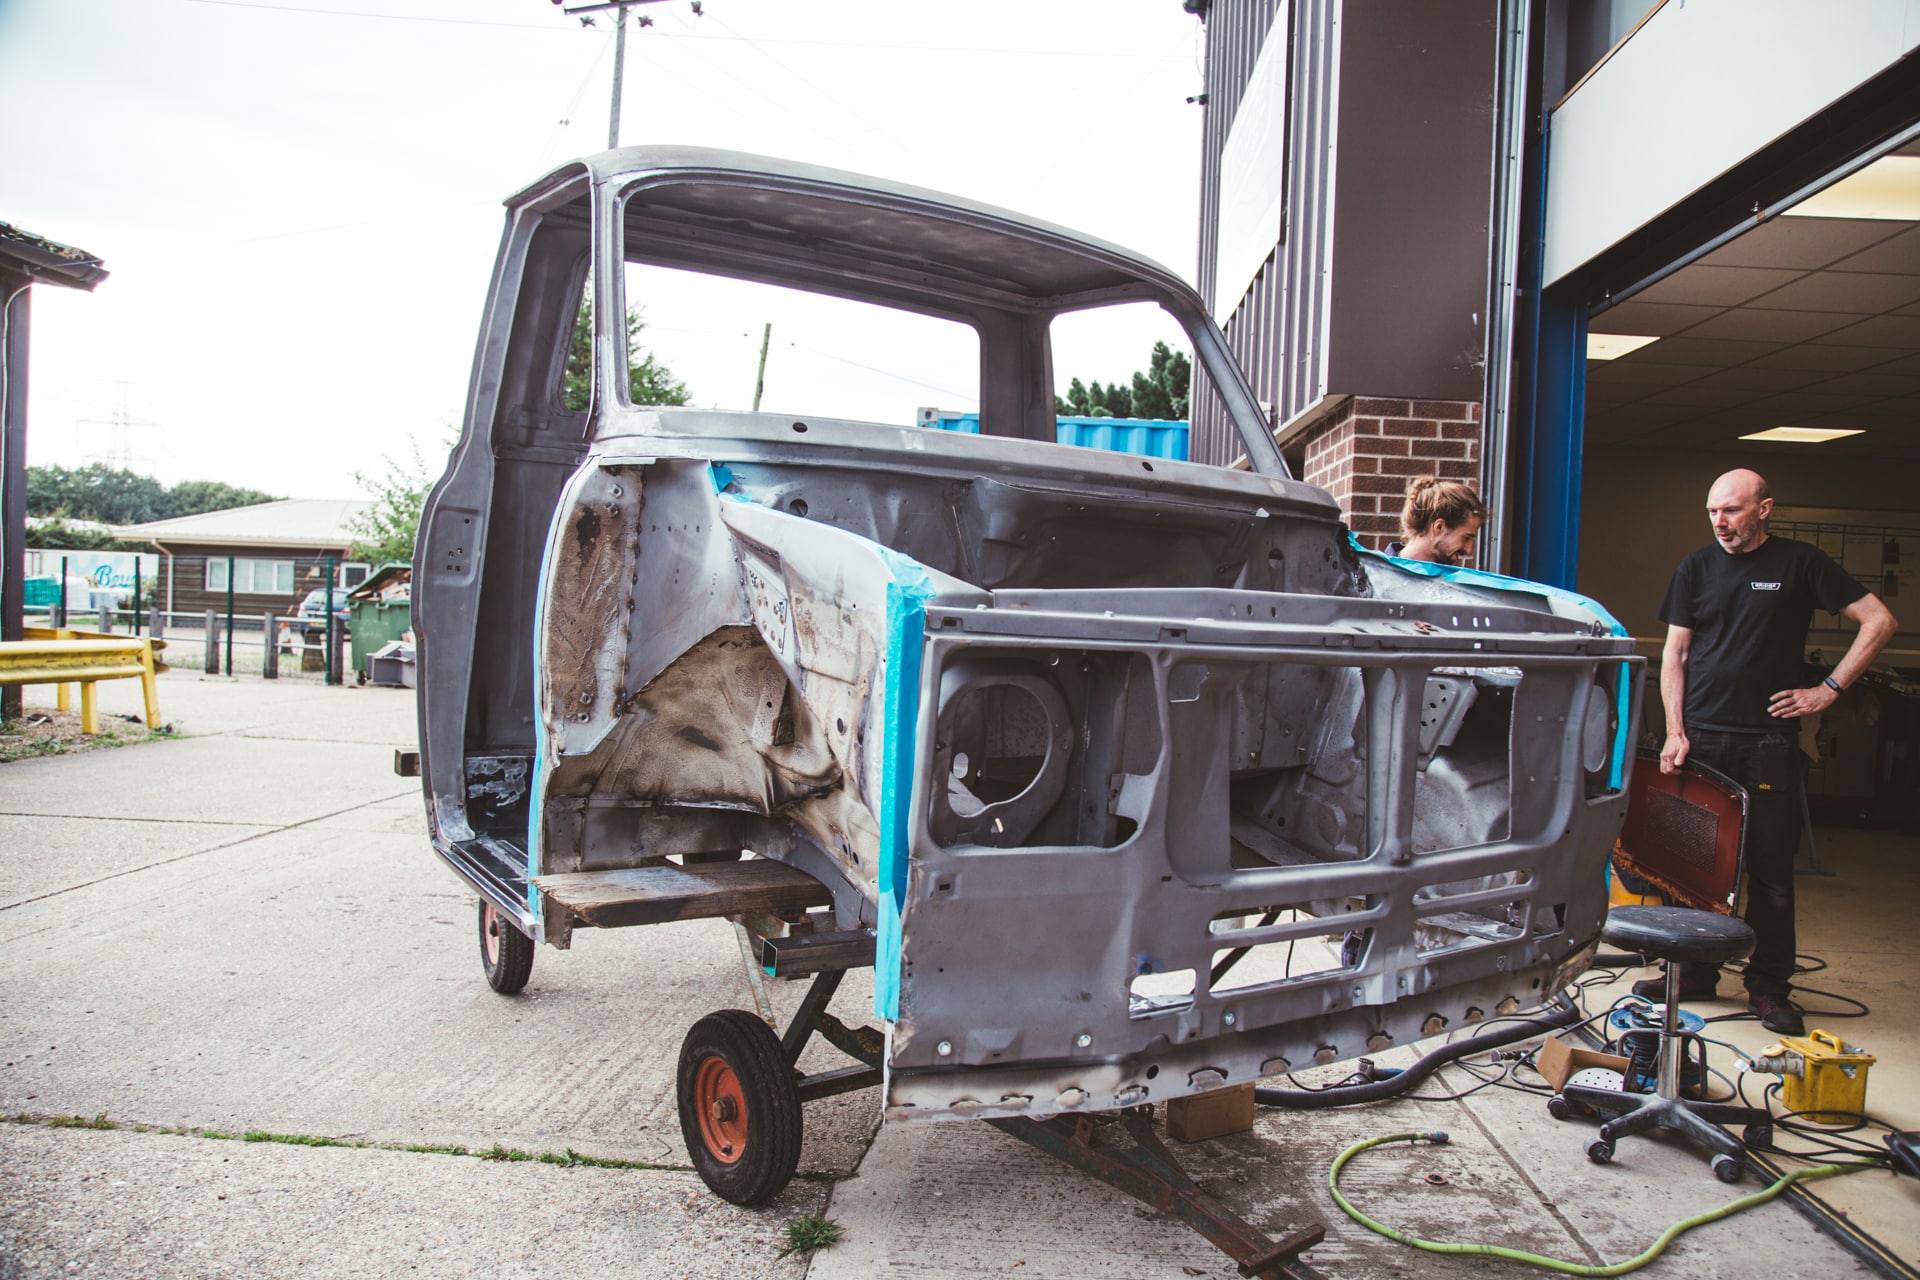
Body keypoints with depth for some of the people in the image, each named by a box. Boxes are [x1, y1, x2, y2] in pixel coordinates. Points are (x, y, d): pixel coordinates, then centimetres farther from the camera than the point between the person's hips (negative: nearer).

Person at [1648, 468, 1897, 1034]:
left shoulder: (1801, 564, 2)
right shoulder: (1696, 568, 10)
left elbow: (1880, 621, 3)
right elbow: (1674, 652, 9)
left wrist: (1829, 688, -2)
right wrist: (1675, 730, 0)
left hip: (1768, 740, -2)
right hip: (1699, 737, 3)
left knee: (1771, 871, 1)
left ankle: (1768, 988, 12)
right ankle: (1695, 973, 18)